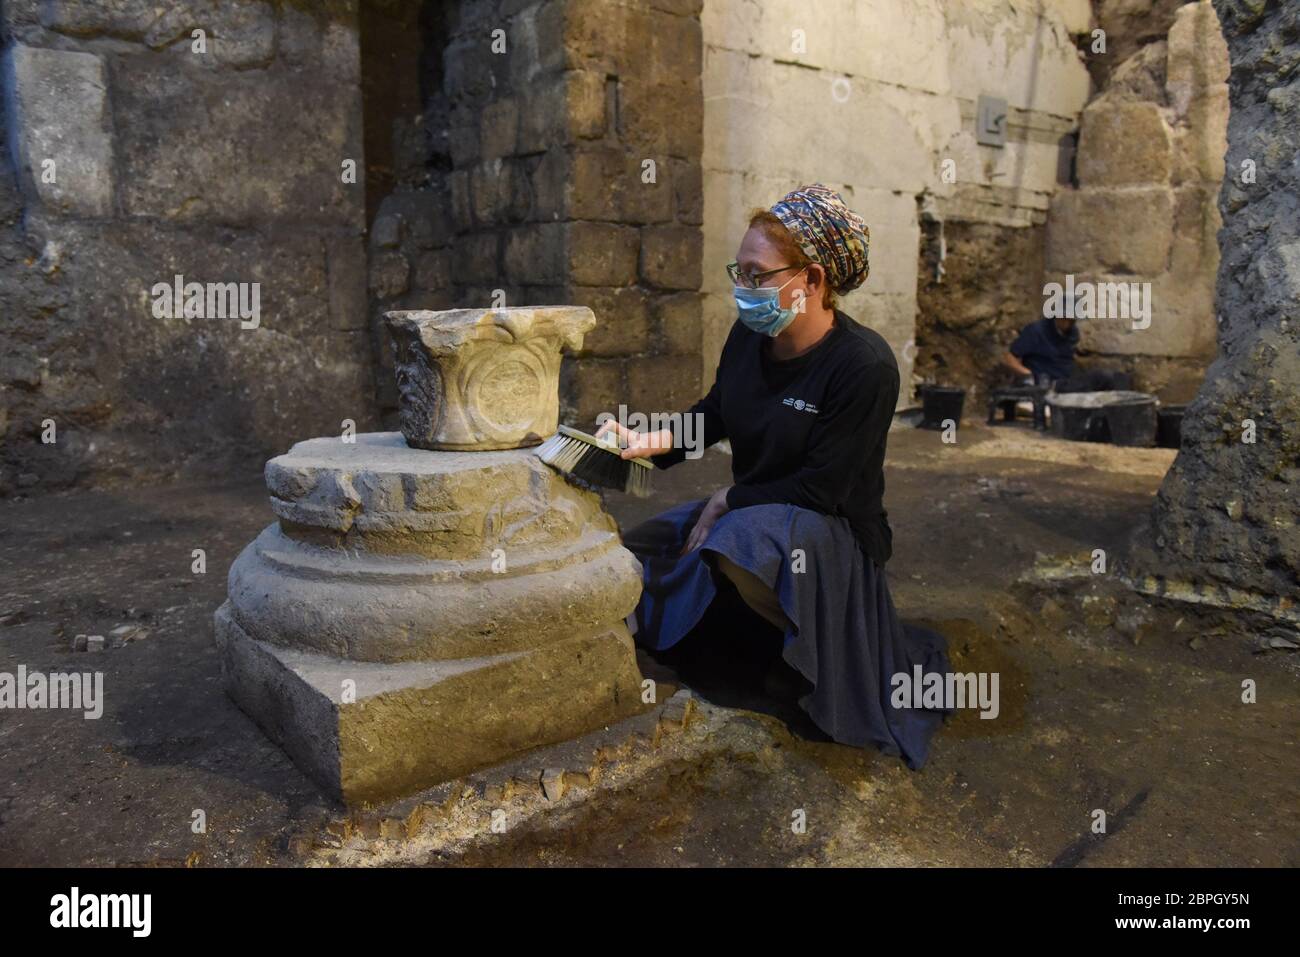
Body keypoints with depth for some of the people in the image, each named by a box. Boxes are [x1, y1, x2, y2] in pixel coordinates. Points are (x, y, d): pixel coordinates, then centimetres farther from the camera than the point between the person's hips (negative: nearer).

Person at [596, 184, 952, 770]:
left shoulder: (864, 365, -23)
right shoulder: (748, 337, -3)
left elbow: (821, 490, -21)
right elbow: (715, 414, 12)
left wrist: (726, 502, -16)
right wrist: (647, 441, -4)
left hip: (833, 531, -7)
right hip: (752, 513, 7)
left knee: (741, 547, -37)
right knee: (639, 553, -3)